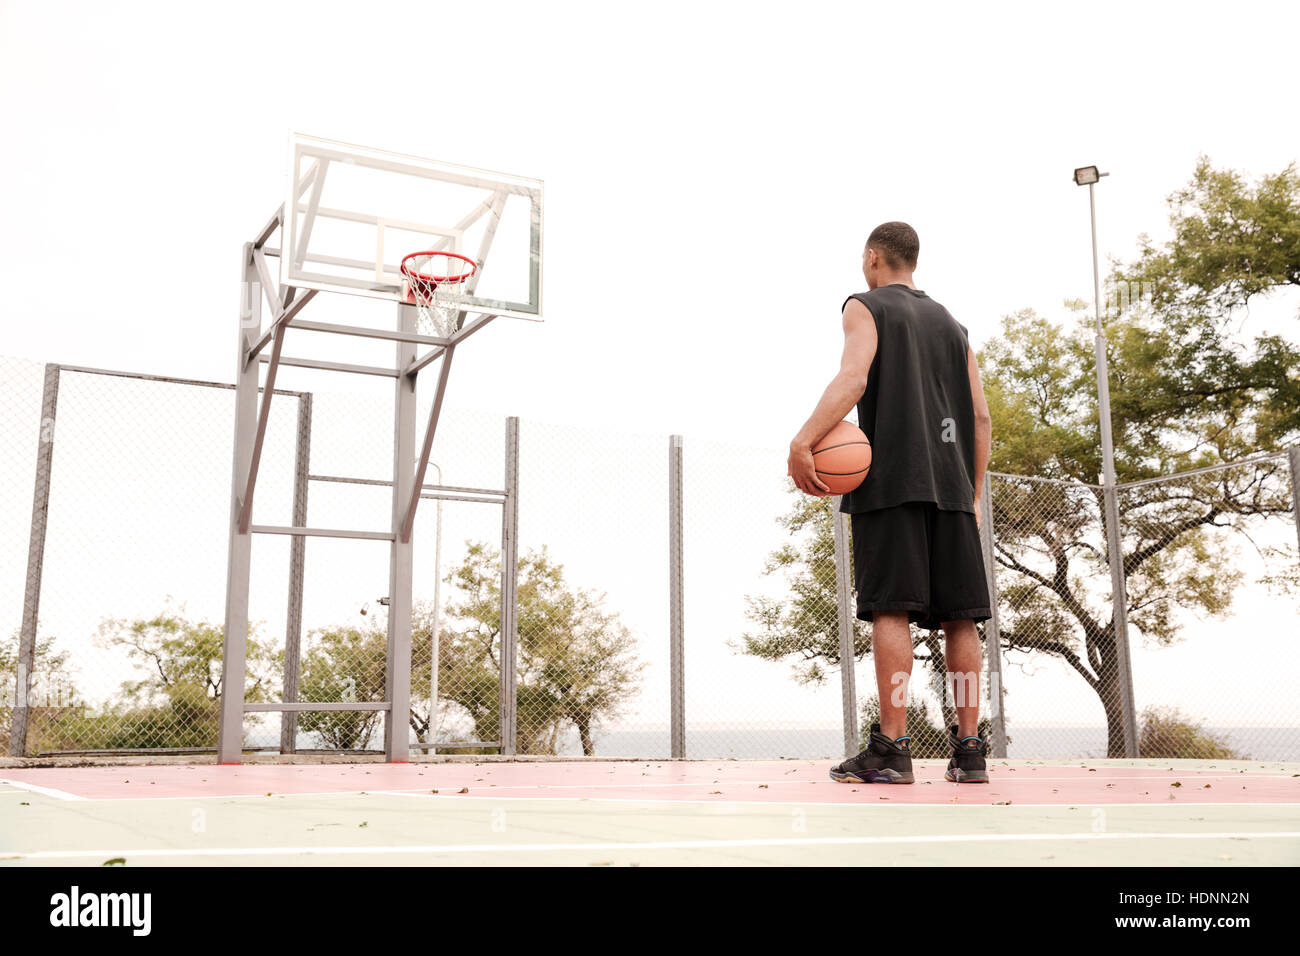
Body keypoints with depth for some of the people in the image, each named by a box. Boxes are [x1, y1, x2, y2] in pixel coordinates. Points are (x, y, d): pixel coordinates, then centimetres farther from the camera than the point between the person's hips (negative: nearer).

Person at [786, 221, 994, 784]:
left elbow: (853, 379, -14)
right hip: (951, 484, 6)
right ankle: (969, 750, 5)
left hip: (891, 478, -5)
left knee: (890, 607, -9)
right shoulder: (951, 324, 24)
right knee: (959, 615, 4)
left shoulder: (866, 306, 6)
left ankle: (891, 749, -13)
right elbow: (982, 417, 17)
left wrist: (804, 440, -22)